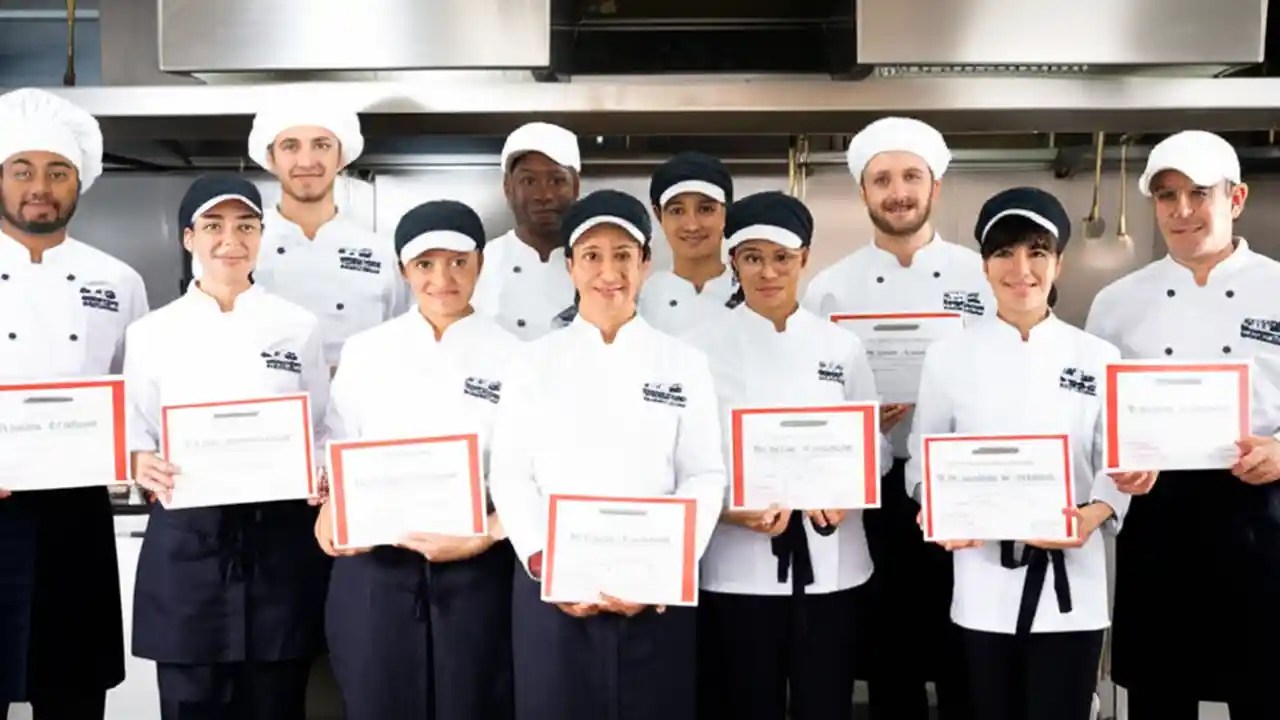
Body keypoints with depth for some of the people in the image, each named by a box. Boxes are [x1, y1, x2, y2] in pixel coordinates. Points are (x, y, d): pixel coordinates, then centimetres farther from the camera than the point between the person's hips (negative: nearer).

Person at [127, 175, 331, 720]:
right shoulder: (151, 333, 4)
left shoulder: (299, 326, 4)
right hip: (185, 541, 0)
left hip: (280, 537, 0)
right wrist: (142, 466, -16)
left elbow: (323, 432, 8)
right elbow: (134, 434, 6)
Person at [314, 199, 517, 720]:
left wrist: (481, 539, -15)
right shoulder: (364, 352, 5)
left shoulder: (512, 358, -1)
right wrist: (332, 513, -10)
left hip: (476, 570, -1)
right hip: (375, 567, 1)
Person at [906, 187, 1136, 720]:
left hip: (1069, 580, 0)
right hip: (983, 580, 0)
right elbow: (922, 459, 4)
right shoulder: (948, 355, 1)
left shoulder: (1098, 357, 2)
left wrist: (1095, 514, -15)